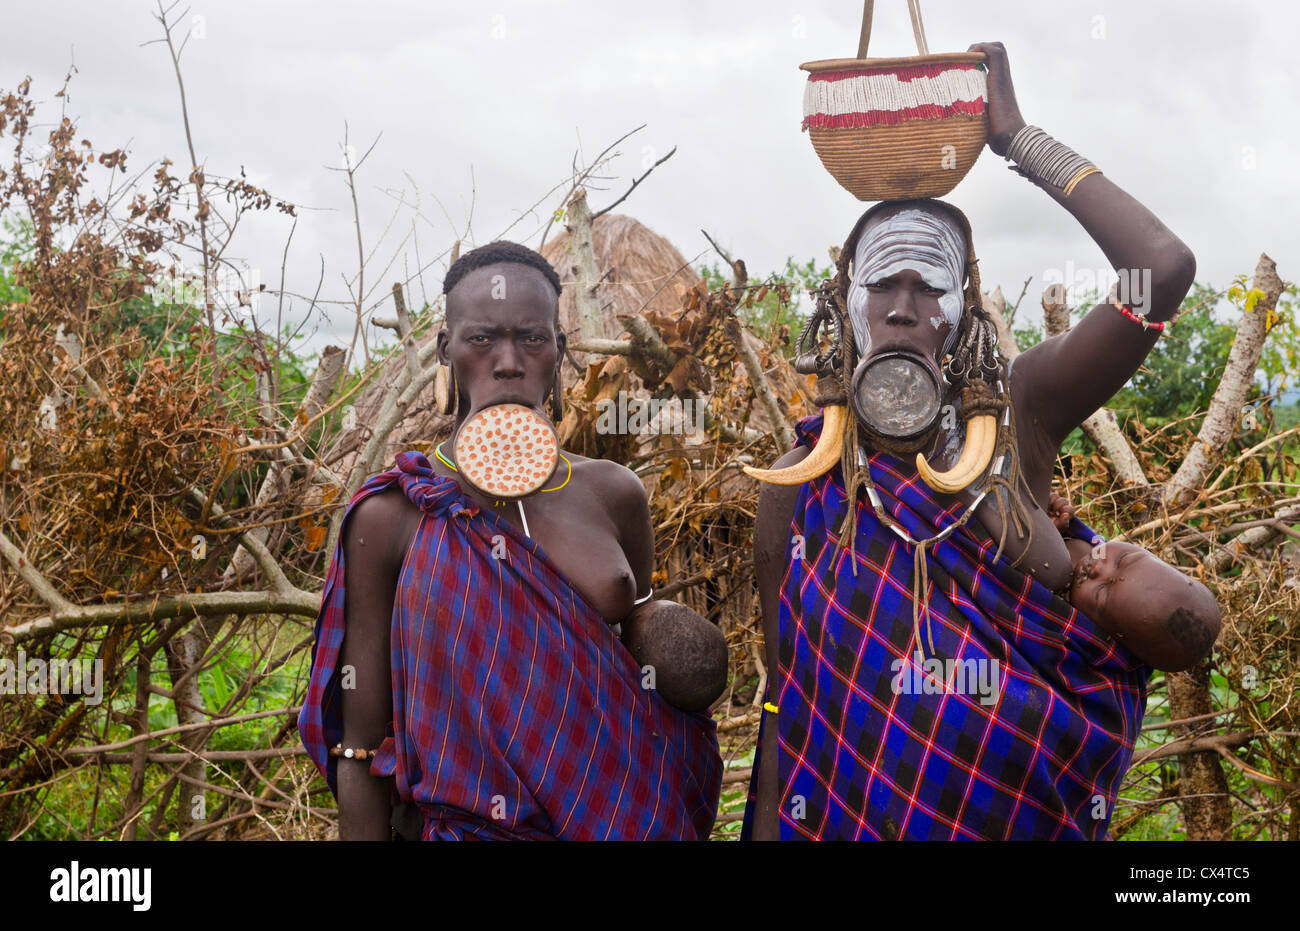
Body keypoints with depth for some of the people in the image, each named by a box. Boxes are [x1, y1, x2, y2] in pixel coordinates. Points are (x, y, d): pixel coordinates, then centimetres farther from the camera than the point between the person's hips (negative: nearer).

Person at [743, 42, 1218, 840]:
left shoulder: (1016, 419, -8)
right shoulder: (797, 485, -6)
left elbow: (1165, 268, -20)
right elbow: (784, 701, -2)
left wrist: (1017, 137, -15)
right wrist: (768, 828, -4)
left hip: (1029, 804, 0)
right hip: (852, 809, 0)